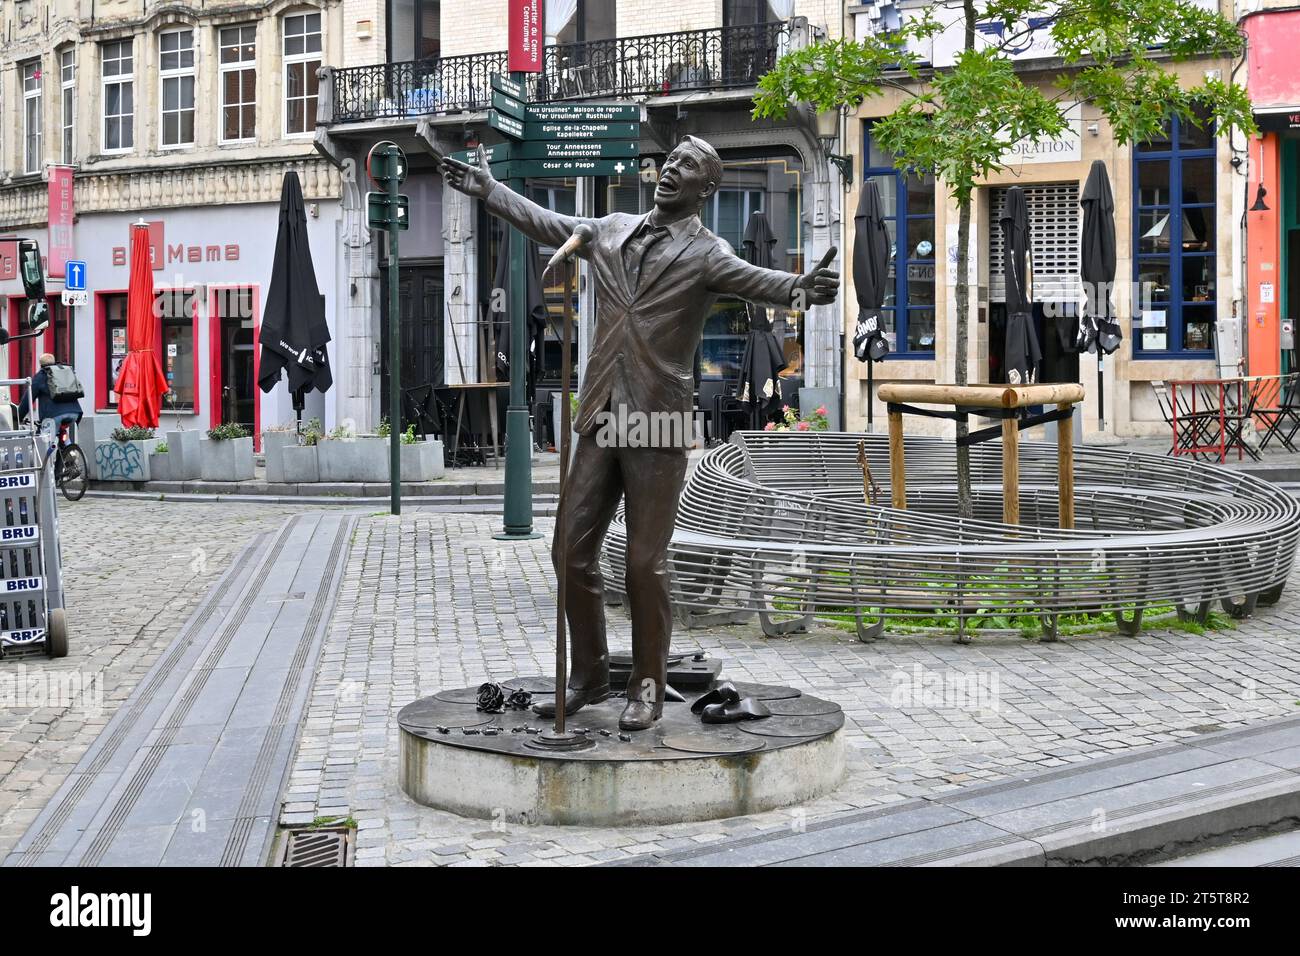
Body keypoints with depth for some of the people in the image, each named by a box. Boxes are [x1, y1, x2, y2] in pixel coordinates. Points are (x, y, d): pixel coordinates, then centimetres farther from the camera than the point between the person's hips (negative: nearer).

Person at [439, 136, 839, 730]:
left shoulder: (707, 254, -4)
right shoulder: (611, 231, 13)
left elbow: (751, 279, -23)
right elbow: (547, 225, 28)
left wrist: (798, 289, -45)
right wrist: (490, 191, 34)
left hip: (657, 424, -5)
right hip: (600, 419, 5)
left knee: (645, 564, -1)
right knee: (571, 552, 8)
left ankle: (647, 689, 15)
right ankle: (588, 676, 23)